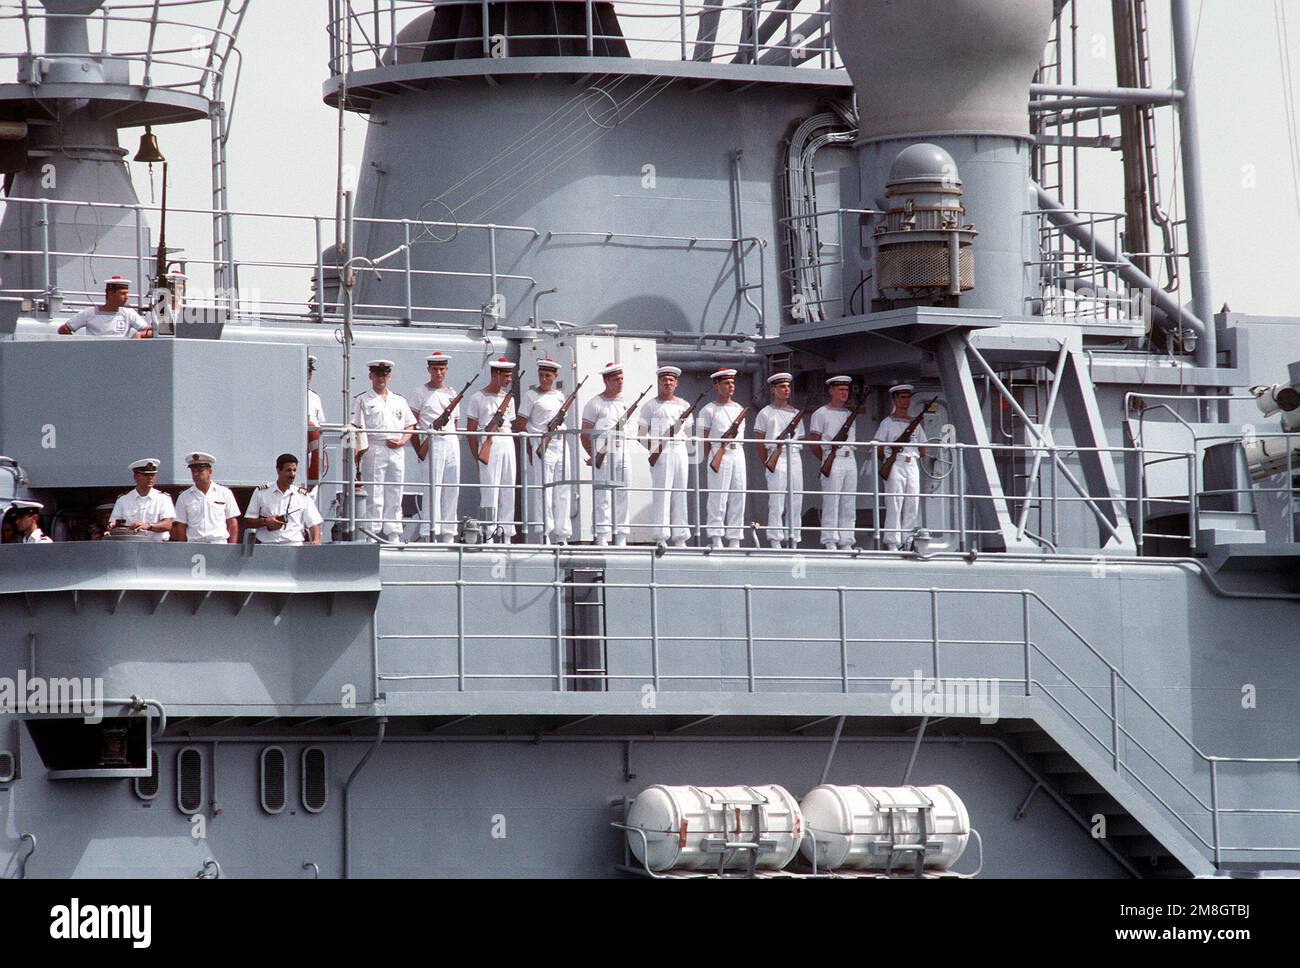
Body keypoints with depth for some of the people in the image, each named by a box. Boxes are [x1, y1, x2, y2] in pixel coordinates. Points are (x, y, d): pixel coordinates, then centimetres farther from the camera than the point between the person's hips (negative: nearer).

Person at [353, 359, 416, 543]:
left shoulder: (399, 400, 18)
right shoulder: (364, 400, 5)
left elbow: (410, 426, 18)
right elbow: (357, 429, 0)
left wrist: (402, 441, -2)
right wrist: (357, 454, -11)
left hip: (396, 452, 4)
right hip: (374, 450, -4)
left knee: (395, 496, 5)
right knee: (374, 496, -8)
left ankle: (394, 535, 9)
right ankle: (373, 533, -8)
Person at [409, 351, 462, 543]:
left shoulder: (452, 394, 17)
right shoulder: (421, 392, 1)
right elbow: (412, 423, -3)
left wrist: (455, 444, 10)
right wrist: (419, 450, -9)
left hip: (452, 443, 6)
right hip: (432, 441, -6)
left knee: (452, 490, 5)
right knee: (432, 489, -11)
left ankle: (448, 535, 9)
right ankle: (429, 533, -13)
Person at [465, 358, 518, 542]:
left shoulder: (508, 399, 16)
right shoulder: (479, 398, -1)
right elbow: (471, 429, -2)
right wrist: (477, 456, -7)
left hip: (508, 445, 6)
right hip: (488, 445, -6)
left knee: (508, 492, 4)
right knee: (489, 491, -10)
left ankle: (505, 535, 8)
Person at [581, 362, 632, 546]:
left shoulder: (624, 403, 16)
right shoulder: (595, 404, -3)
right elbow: (585, 434, -6)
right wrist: (594, 456, -14)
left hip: (622, 454, 6)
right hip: (603, 454, -6)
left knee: (623, 498, 5)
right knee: (602, 498, -9)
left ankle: (621, 539, 8)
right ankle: (601, 539, -9)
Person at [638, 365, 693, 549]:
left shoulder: (683, 405, 16)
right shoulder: (652, 406, 3)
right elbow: (642, 433, 1)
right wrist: (653, 448, -9)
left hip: (680, 451, 5)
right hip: (660, 453, -5)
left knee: (680, 493, 4)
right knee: (661, 493, -9)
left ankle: (680, 537, 8)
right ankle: (660, 537, -9)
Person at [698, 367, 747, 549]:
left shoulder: (739, 409, 18)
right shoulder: (709, 410, 1)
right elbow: (705, 438, 0)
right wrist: (709, 459, -5)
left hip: (738, 454, 6)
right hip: (719, 455, -6)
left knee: (738, 498, 4)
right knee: (718, 497, -9)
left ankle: (734, 540, 7)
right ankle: (715, 538, -8)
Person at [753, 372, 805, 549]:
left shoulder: (795, 413, 18)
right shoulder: (766, 413, 3)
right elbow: (759, 443, 2)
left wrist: (799, 460, 11)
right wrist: (767, 463, -1)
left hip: (795, 457, 5)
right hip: (777, 457, -5)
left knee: (796, 502, 3)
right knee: (776, 502, -10)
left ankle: (793, 540, 7)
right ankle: (774, 540, -10)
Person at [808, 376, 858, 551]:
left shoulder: (850, 413, 19)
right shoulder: (822, 414, -1)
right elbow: (814, 441, -2)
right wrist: (826, 460, 1)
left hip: (850, 459, 6)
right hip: (833, 462, -6)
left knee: (849, 504, 5)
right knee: (831, 503, -7)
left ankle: (846, 542, 8)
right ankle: (830, 542, -6)